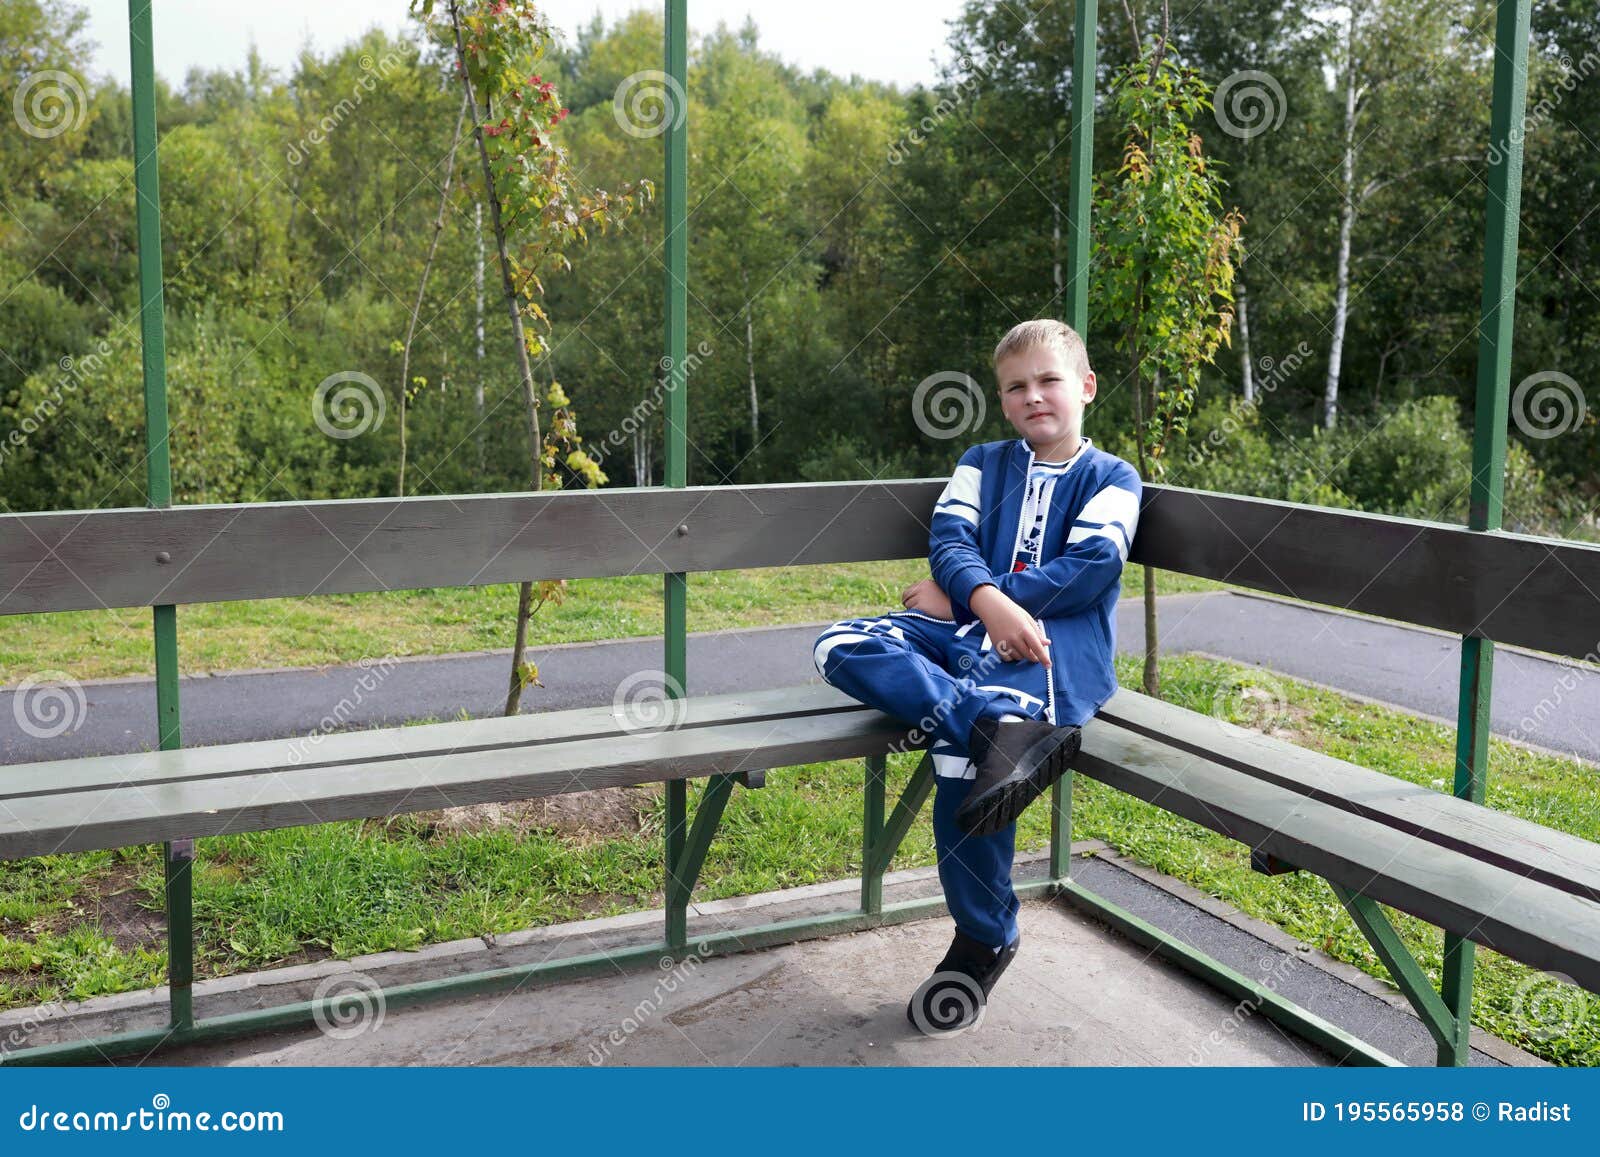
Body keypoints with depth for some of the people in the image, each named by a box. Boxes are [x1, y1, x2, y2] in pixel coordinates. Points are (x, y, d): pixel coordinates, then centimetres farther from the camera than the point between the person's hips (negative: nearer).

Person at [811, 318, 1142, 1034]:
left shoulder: (1111, 478, 10)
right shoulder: (983, 463, 21)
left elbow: (1090, 569, -7)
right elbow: (948, 536, 2)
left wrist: (958, 600, -10)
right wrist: (988, 600, -22)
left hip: (1056, 642, -5)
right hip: (967, 628, 5)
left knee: (961, 755, -31)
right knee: (840, 646, -22)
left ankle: (985, 938, -12)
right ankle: (1004, 724, -40)